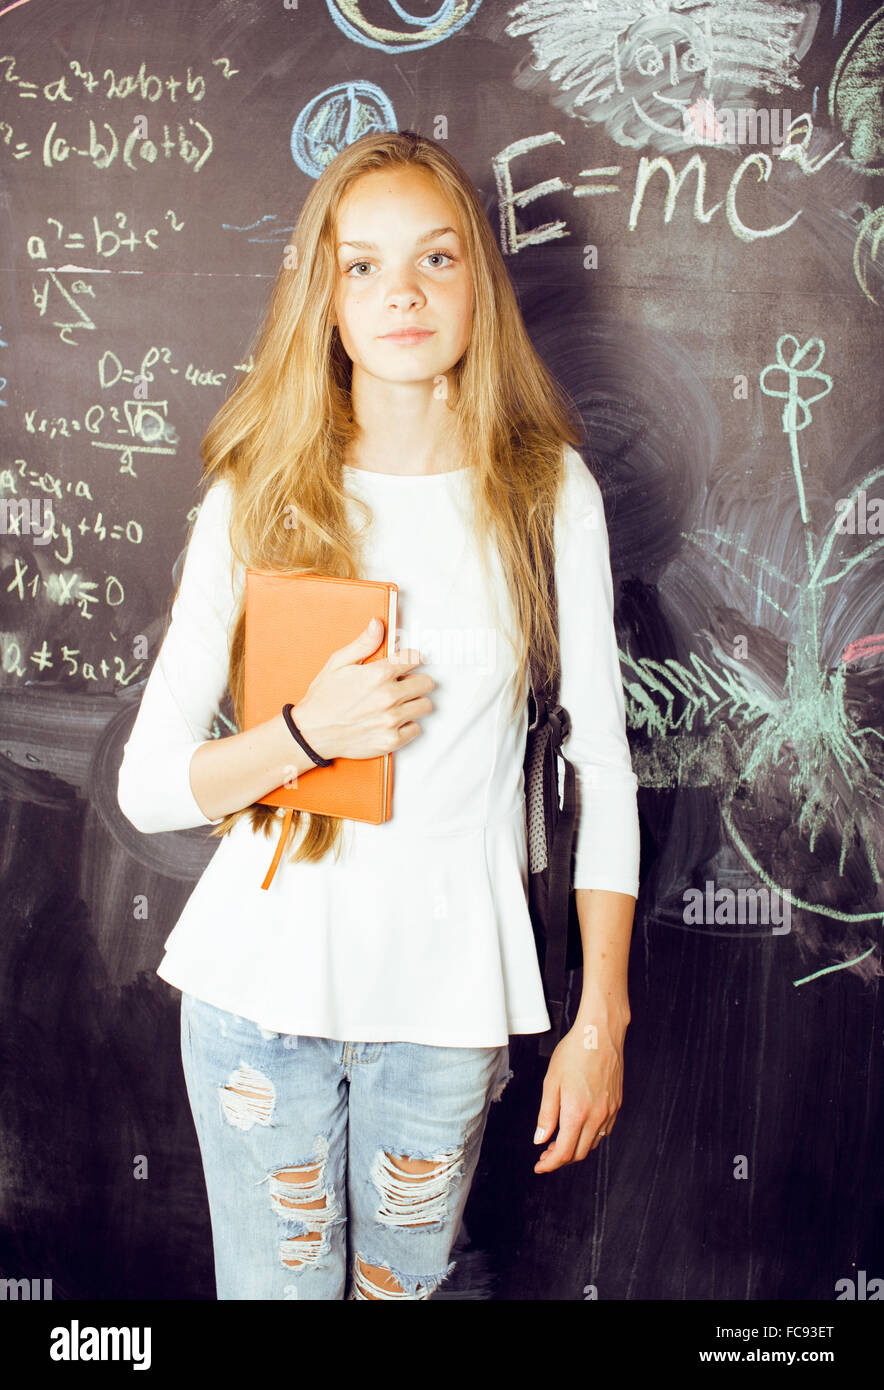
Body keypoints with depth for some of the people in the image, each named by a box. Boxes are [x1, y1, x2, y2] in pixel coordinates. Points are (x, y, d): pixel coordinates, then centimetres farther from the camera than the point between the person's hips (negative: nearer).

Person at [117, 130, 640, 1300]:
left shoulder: (548, 492, -3)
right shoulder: (258, 498, -3)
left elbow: (603, 770, 0)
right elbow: (145, 787, -2)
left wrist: (601, 1022, -1)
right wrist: (307, 732, -20)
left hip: (452, 996, 0)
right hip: (261, 983, 0)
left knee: (402, 1282, 16)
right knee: (276, 1286, 14)